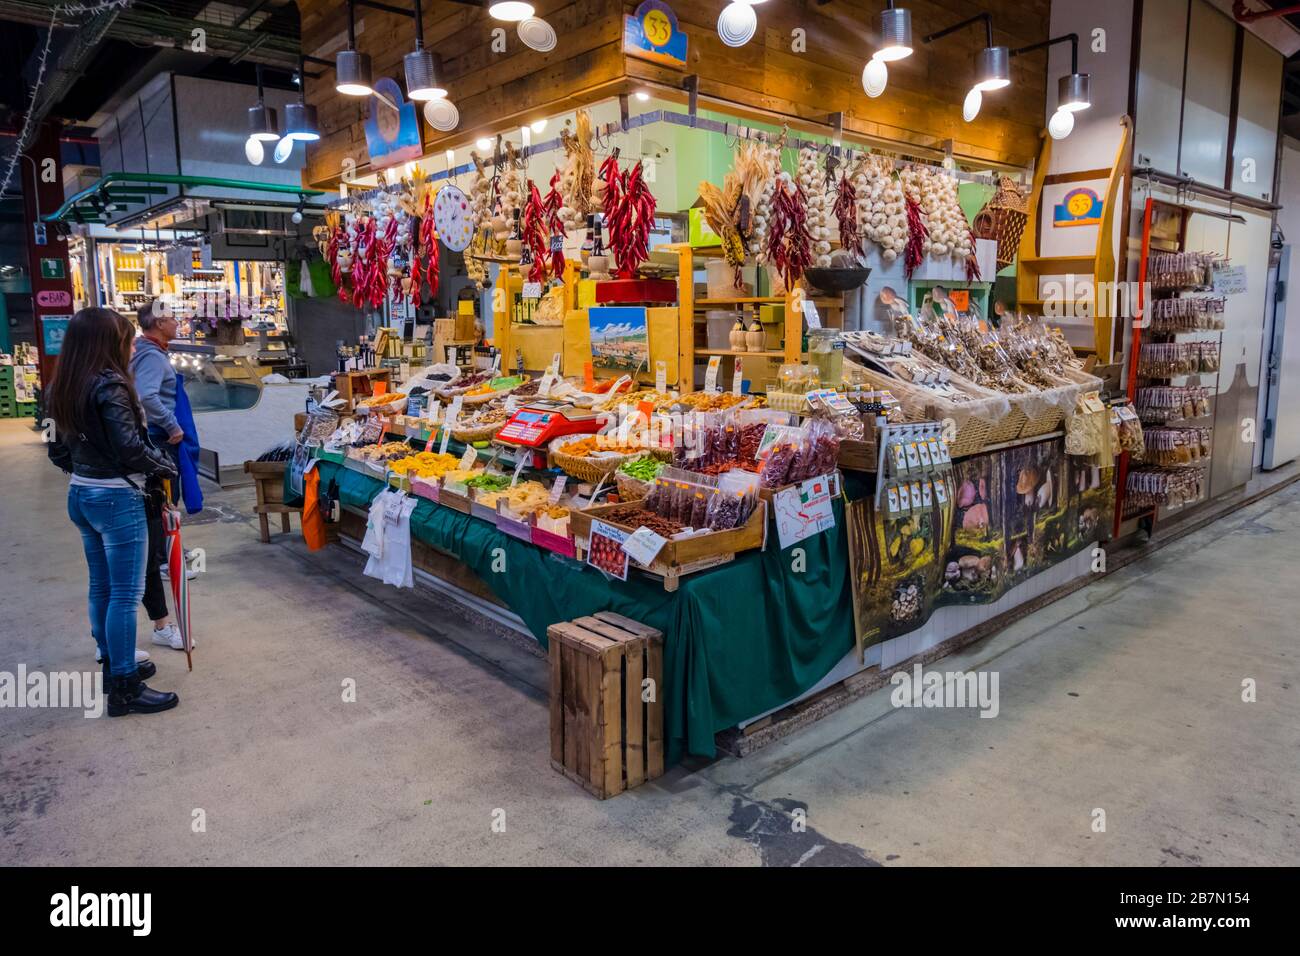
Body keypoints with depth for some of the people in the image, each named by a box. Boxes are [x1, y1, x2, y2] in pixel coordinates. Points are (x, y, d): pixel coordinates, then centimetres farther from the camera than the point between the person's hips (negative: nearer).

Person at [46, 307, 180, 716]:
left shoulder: (61, 388, 8)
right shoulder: (109, 385, -18)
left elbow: (58, 449, 14)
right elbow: (130, 447, -22)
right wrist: (167, 467, -7)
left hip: (80, 495, 9)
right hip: (117, 499, -9)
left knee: (101, 587, 19)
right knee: (125, 594, -2)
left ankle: (111, 663, 33)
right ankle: (124, 687, 4)